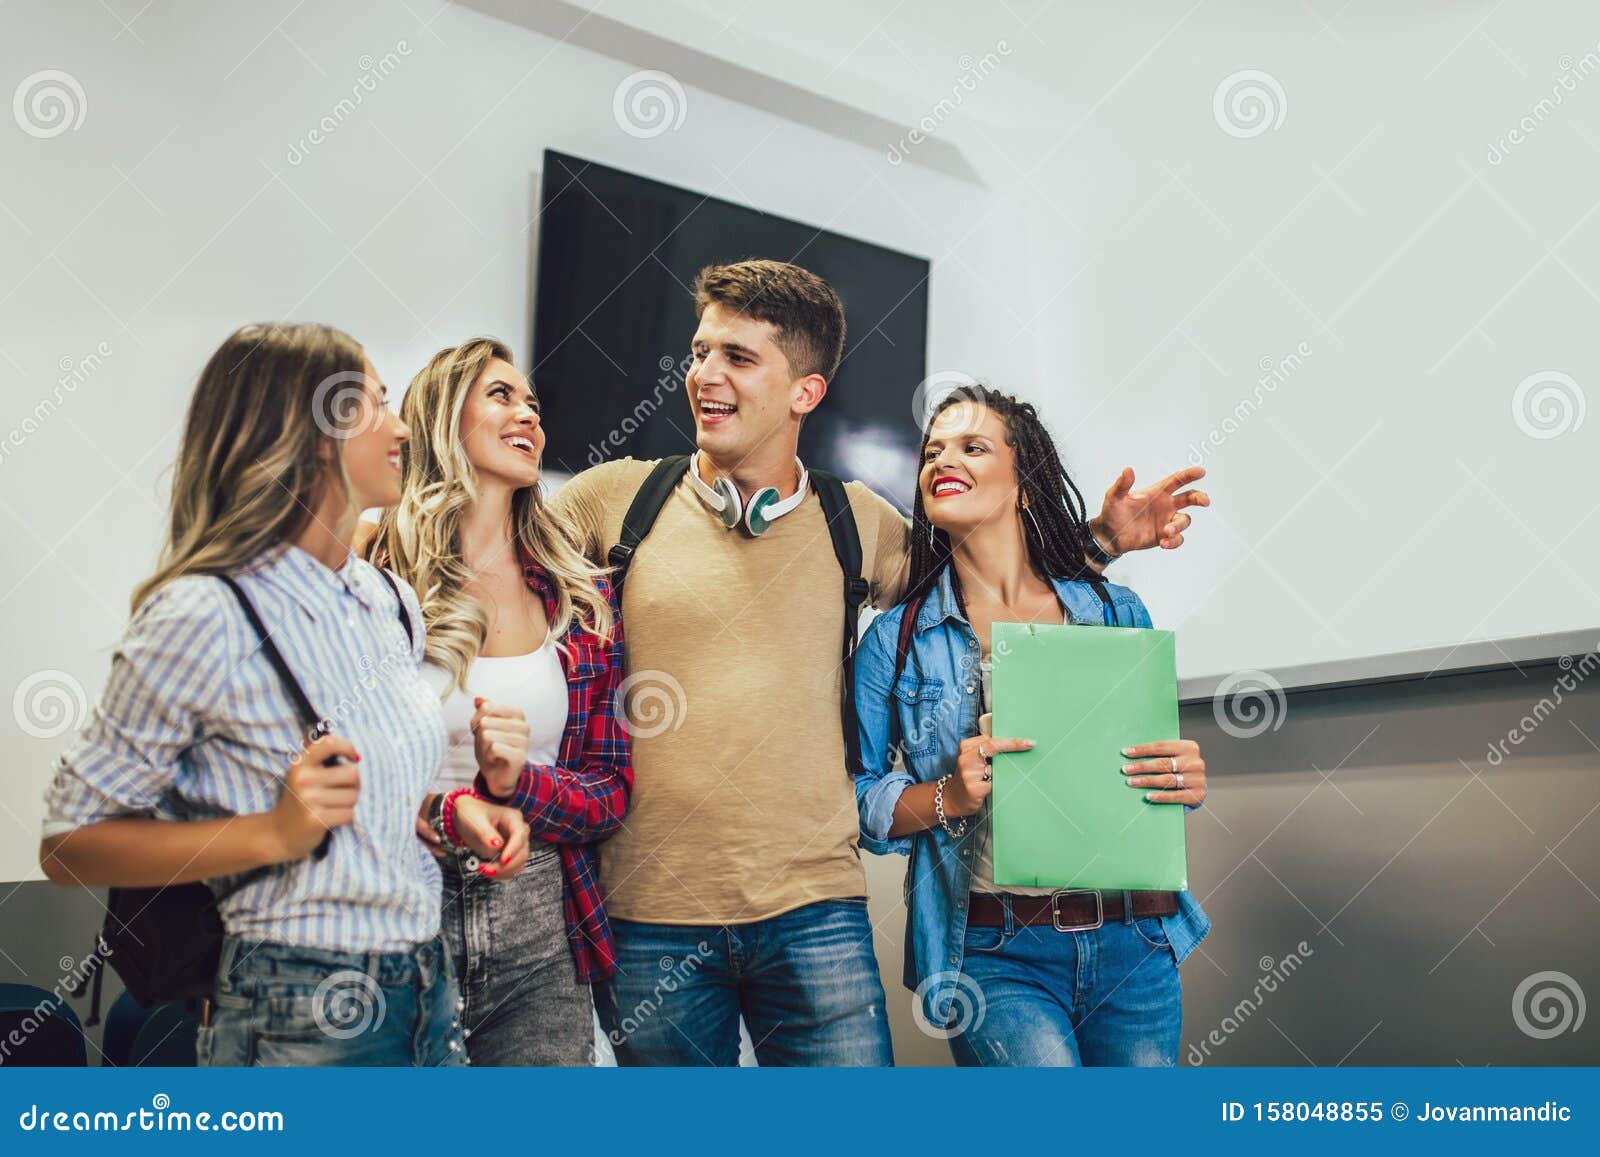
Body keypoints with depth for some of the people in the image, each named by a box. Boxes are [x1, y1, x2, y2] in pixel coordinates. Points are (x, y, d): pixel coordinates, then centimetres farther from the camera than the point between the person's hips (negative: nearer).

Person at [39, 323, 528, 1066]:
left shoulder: (391, 602, 5)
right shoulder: (204, 616, -16)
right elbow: (69, 844, -12)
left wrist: (451, 811, -1)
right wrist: (274, 833, -23)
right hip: (302, 1021, -7)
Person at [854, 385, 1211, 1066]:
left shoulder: (1120, 615, 7)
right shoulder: (897, 638, 1)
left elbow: (1158, 768, 15)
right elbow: (849, 799, -1)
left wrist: (1188, 781, -7)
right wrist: (949, 796, -17)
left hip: (1134, 947, 3)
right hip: (994, 955, -3)